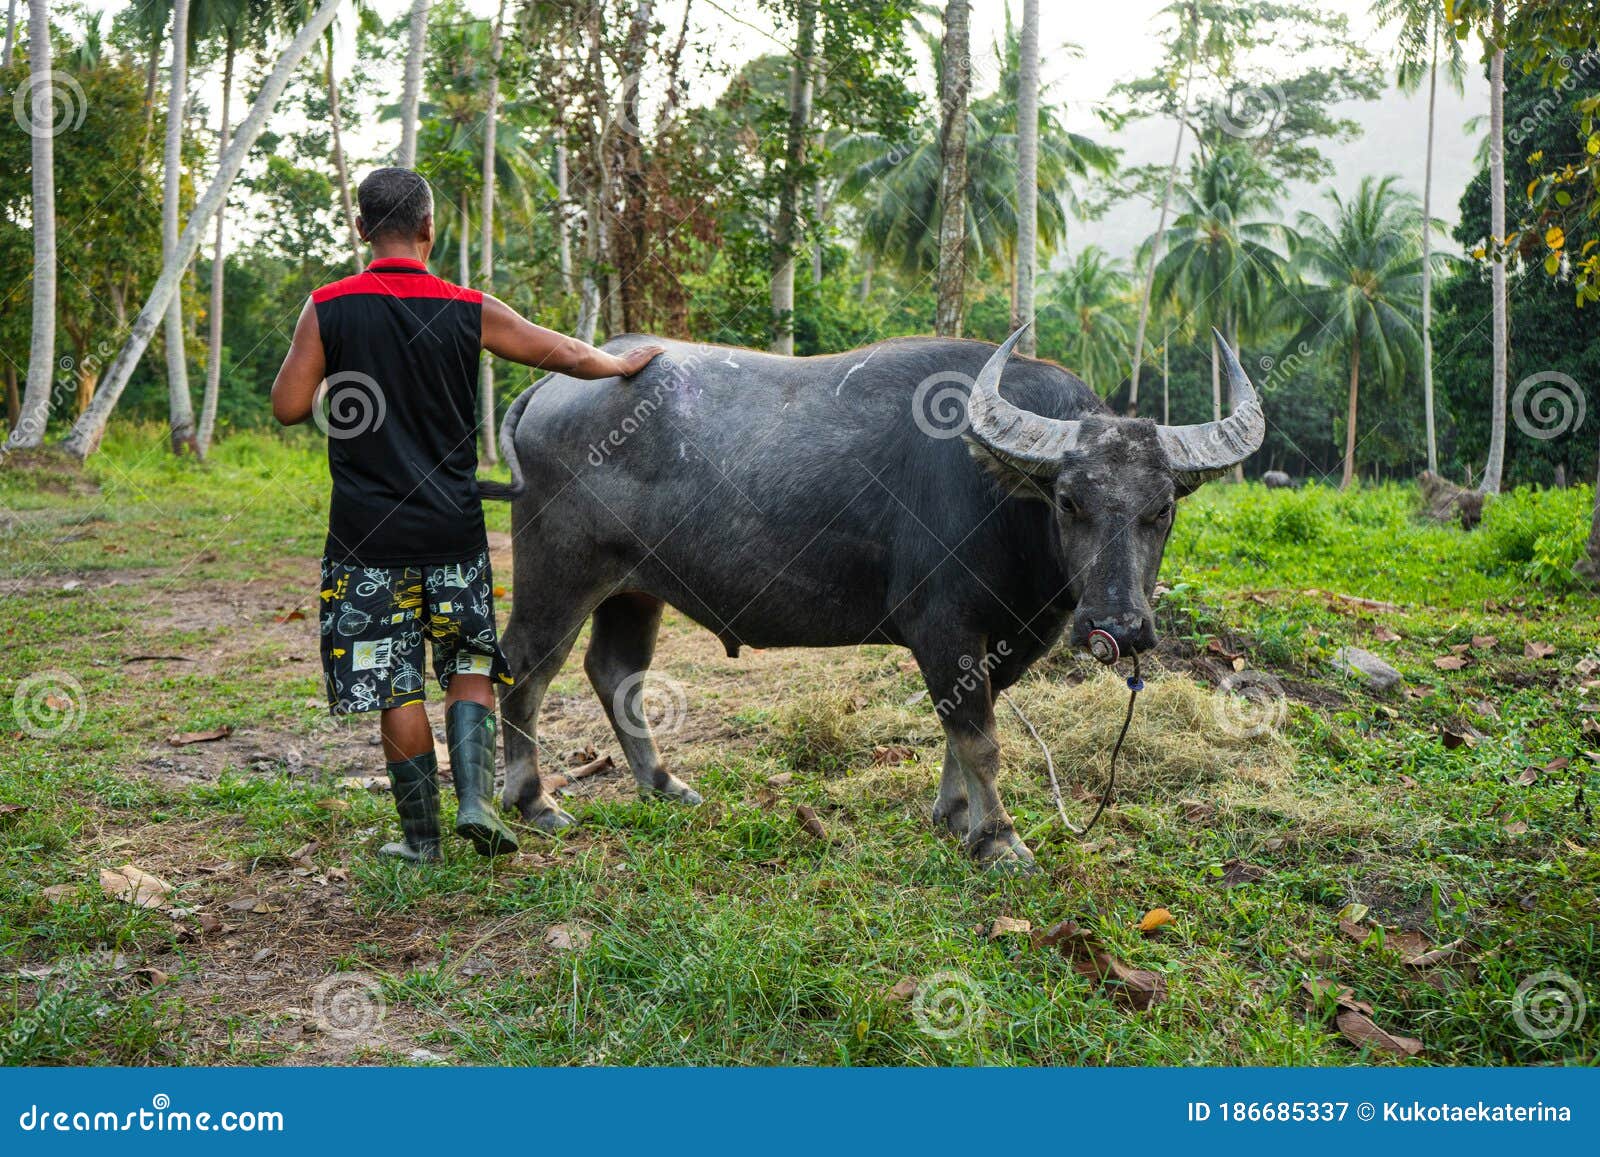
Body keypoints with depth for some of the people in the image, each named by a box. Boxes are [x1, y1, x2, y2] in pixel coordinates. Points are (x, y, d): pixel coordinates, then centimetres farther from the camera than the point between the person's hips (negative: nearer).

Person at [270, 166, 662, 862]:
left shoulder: (328, 309, -4)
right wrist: (626, 364, 23)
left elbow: (288, 407, -6)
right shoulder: (469, 310, -2)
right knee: (470, 667, 16)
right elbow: (570, 356, 4)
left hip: (368, 536, 0)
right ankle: (475, 798, 1)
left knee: (397, 688, 7)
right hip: (453, 530, 1)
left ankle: (421, 835, 14)